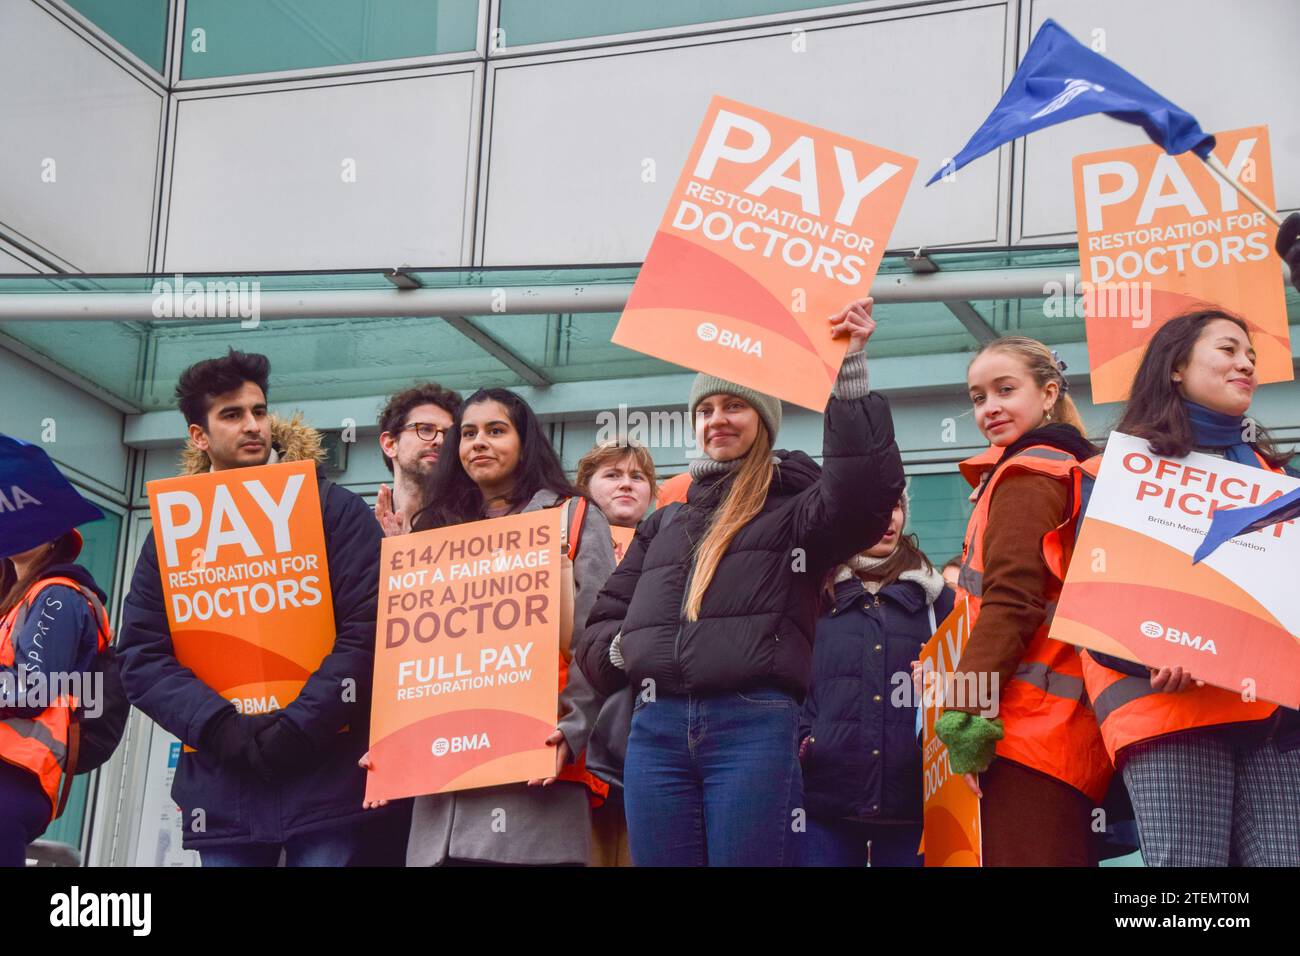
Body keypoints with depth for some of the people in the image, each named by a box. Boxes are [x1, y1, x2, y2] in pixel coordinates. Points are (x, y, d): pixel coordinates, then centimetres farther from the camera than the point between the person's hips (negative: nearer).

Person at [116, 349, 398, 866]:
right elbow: (142, 656, 4)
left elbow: (367, 627, -7)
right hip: (221, 784, 3)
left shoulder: (334, 508, 3)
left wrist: (299, 725, -16)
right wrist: (222, 728, -12)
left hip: (329, 772, -3)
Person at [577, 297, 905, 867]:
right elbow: (605, 618, 26)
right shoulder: (664, 524, 26)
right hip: (656, 728, 5)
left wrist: (849, 372, -15)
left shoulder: (792, 506, 10)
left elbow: (864, 495, -12)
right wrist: (620, 648, 1)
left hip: (754, 724, -4)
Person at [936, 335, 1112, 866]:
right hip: (1073, 725, 10)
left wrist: (965, 718, -16)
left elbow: (1009, 603, -15)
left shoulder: (1025, 477, -4)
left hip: (1029, 723, -10)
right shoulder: (1074, 469, 24)